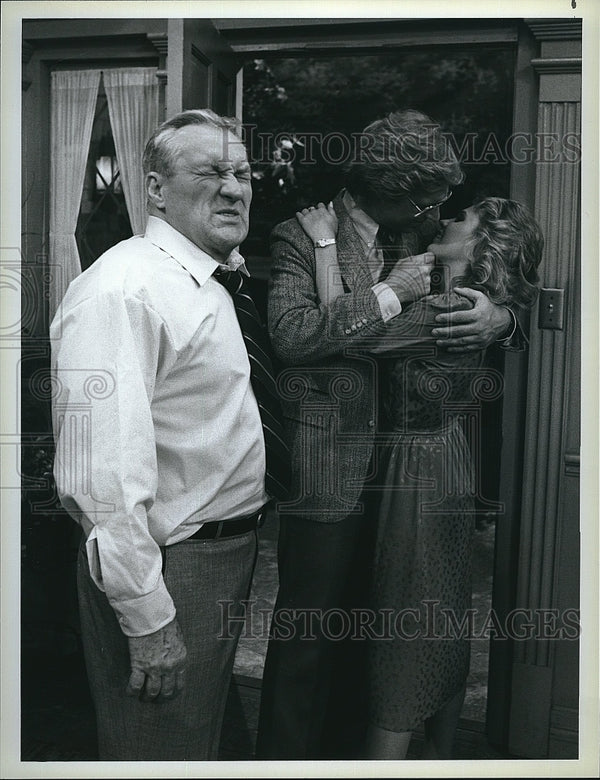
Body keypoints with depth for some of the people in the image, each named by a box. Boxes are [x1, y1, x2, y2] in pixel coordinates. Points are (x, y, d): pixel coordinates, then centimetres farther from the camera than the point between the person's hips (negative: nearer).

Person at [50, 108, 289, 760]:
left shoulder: (212, 284, 11)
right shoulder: (121, 290, -22)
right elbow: (104, 473, -28)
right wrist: (148, 619, -25)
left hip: (226, 556, 9)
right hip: (167, 571, -9)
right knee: (160, 751, 10)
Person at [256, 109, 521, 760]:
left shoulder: (416, 239, 11)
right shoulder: (301, 237, -5)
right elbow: (290, 334, -20)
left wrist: (500, 318, -8)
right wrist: (390, 293, -17)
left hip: (393, 471, 6)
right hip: (325, 474, -5)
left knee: (360, 626, 18)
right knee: (306, 630, 3)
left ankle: (347, 747, 36)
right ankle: (284, 754, 24)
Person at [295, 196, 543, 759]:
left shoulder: (449, 308, -21)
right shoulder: (479, 308, 8)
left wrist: (326, 241, -14)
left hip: (418, 470, -9)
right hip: (447, 463, 9)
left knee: (405, 623, 2)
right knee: (444, 625, 20)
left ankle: (385, 758, 18)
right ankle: (441, 753, 38)